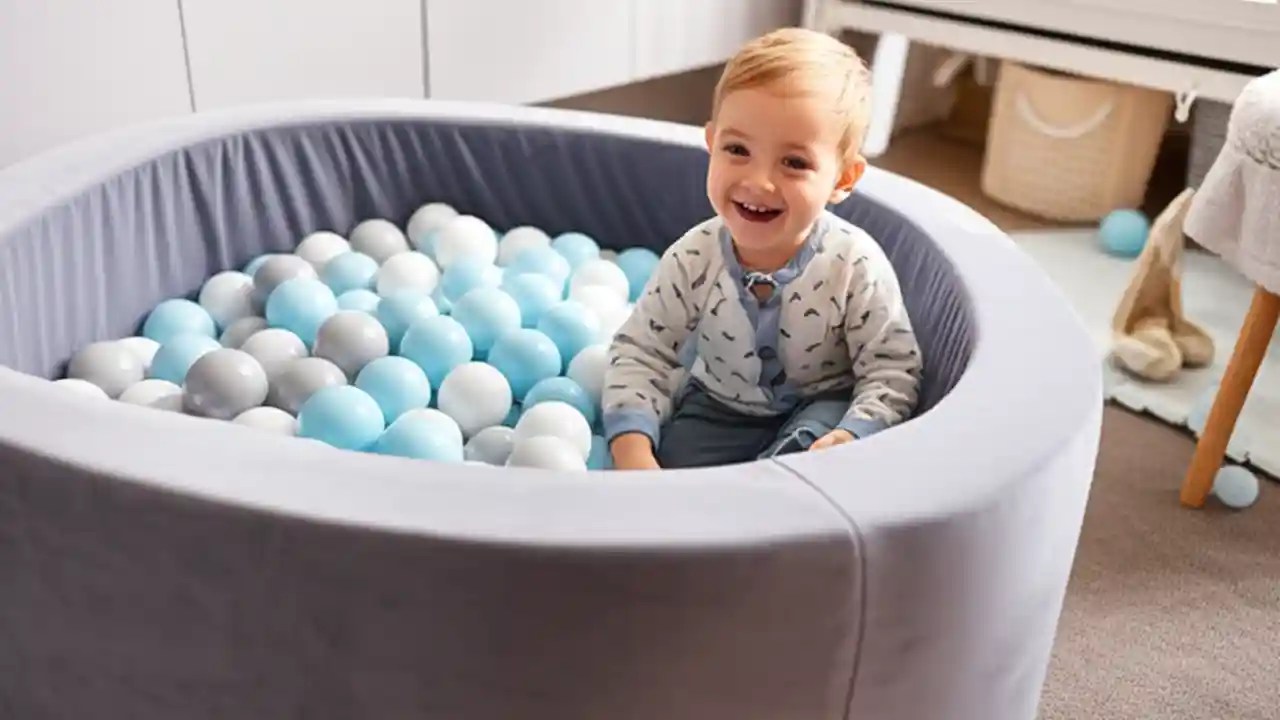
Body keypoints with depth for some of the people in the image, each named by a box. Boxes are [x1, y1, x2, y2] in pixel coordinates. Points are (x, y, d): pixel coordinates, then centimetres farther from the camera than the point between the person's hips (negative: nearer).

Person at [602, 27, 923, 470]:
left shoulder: (856, 266, -24)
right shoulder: (692, 259, -19)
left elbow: (891, 371, -14)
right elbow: (640, 353, -12)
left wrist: (852, 436, -33)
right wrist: (632, 450, -26)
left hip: (819, 407, -2)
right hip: (718, 409, 2)